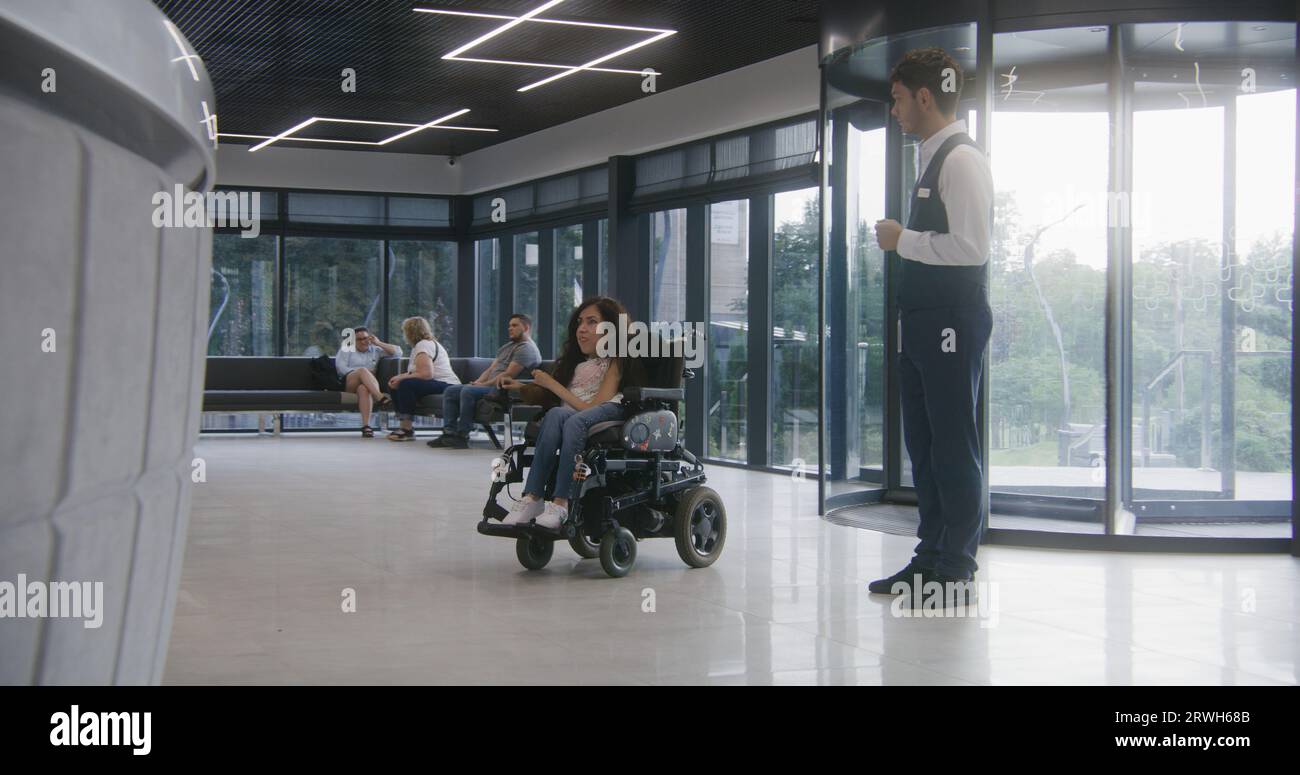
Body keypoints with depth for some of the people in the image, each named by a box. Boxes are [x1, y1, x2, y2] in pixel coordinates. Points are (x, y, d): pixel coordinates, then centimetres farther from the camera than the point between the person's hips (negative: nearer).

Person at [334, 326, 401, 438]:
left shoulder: (375, 350, 24)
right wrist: (360, 372, -11)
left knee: (363, 389, -40)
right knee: (363, 370, -35)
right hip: (348, 383, -1)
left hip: (367, 384, 1)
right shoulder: (346, 349, 21)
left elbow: (398, 353, 14)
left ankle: (366, 426, -52)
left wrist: (379, 343, 8)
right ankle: (381, 398, -56)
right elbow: (341, 367, 3)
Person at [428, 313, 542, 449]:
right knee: (451, 391, 1)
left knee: (468, 391, -31)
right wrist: (477, 382, 3)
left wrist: (483, 384, -14)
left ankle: (462, 436, -27)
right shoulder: (507, 346, 26)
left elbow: (508, 375, -18)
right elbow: (491, 369, 22)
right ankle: (449, 433, -10)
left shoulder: (526, 349, -9)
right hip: (490, 386, 10)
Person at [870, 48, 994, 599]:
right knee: (923, 443, 14)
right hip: (924, 321, 10)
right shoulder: (934, 160, 18)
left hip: (953, 321, -10)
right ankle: (931, 558, 23)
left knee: (953, 445, -4)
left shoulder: (962, 160, -12)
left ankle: (956, 569, 4)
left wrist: (903, 240, -13)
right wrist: (903, 243, 11)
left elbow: (970, 246, -21)